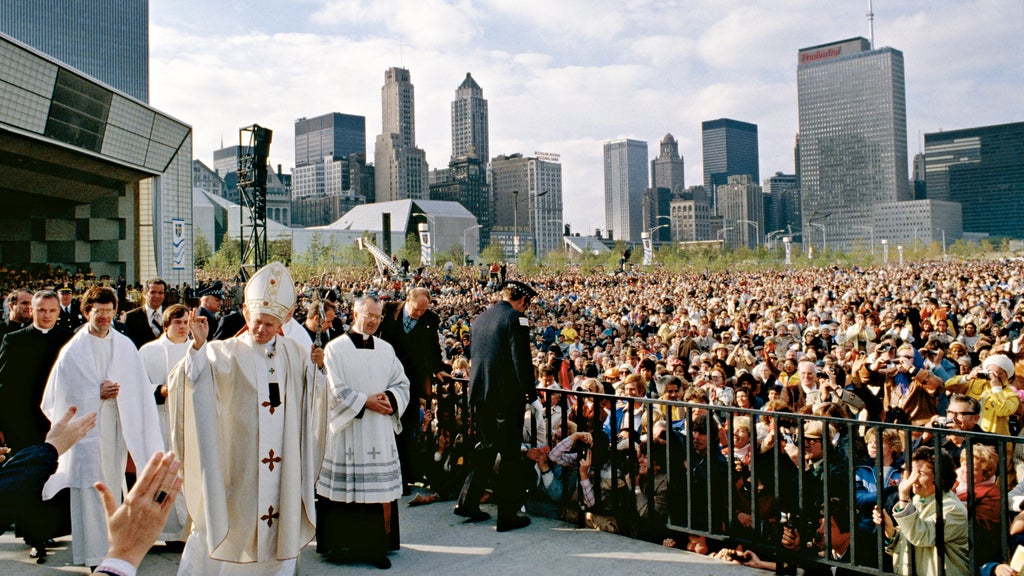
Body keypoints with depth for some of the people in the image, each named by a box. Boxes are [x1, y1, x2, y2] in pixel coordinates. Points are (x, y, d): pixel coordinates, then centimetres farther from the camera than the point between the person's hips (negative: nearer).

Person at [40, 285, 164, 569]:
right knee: (89, 490, -1)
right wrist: (98, 395, -9)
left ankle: (112, 544, 23)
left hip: (115, 429, 3)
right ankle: (93, 550, 10)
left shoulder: (125, 346, 4)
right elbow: (62, 394, -2)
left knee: (112, 486, 11)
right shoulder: (73, 350, -3)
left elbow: (138, 388, 6)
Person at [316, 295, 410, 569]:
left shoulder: (385, 349, 11)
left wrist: (388, 398, -10)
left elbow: (401, 383, 10)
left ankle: (378, 546, 10)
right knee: (344, 489, 1)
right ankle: (340, 545, 14)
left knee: (382, 489, 2)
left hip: (380, 432, 4)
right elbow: (334, 391, -7)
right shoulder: (336, 348, -2)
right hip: (346, 430, -4)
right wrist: (365, 402, -14)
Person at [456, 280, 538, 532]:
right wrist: (530, 392, -7)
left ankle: (468, 502, 23)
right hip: (508, 396, -7)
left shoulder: (479, 319, 12)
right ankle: (507, 515, 7)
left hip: (479, 395, 7)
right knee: (510, 454, 2)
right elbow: (522, 359, -16)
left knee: (485, 448, 20)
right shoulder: (516, 319, -11)